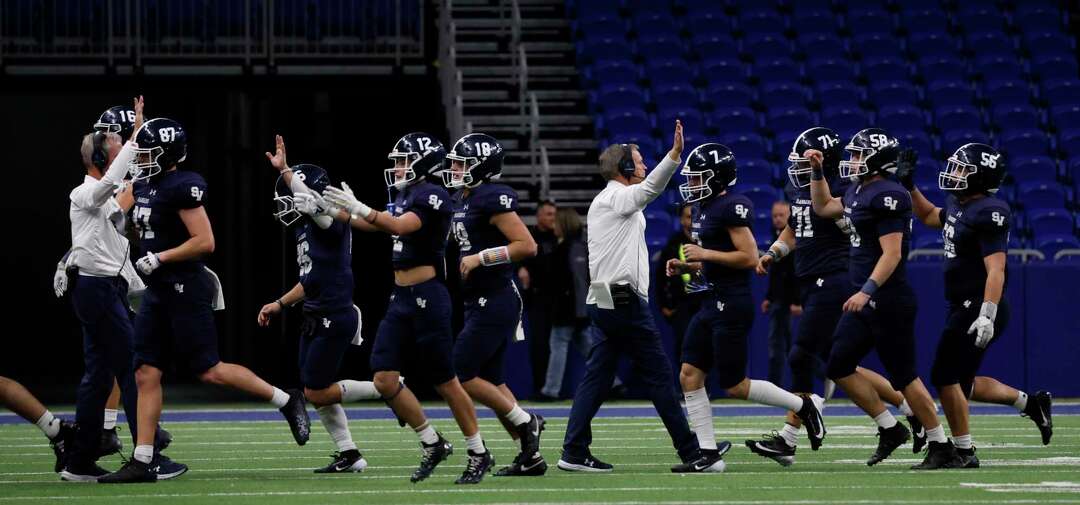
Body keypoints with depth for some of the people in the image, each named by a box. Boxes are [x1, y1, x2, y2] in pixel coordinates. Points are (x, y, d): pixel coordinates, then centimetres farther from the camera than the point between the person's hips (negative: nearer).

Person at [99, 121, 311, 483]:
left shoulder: (182, 187, -16)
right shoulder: (145, 186, 10)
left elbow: (205, 242, -20)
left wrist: (159, 259, -18)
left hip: (185, 291, -9)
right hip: (158, 293, 9)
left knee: (209, 371, -5)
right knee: (146, 375, 3)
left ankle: (287, 402, 11)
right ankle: (142, 462, 3)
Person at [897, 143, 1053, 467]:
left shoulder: (988, 213, -19)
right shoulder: (959, 206, 10)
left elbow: (996, 270, -25)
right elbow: (929, 216, 34)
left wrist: (986, 316, -32)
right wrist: (909, 185, 22)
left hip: (977, 307, -10)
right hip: (963, 307, 10)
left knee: (945, 377, -5)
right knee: (960, 383, 15)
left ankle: (963, 451, 3)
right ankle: (1030, 403, 24)